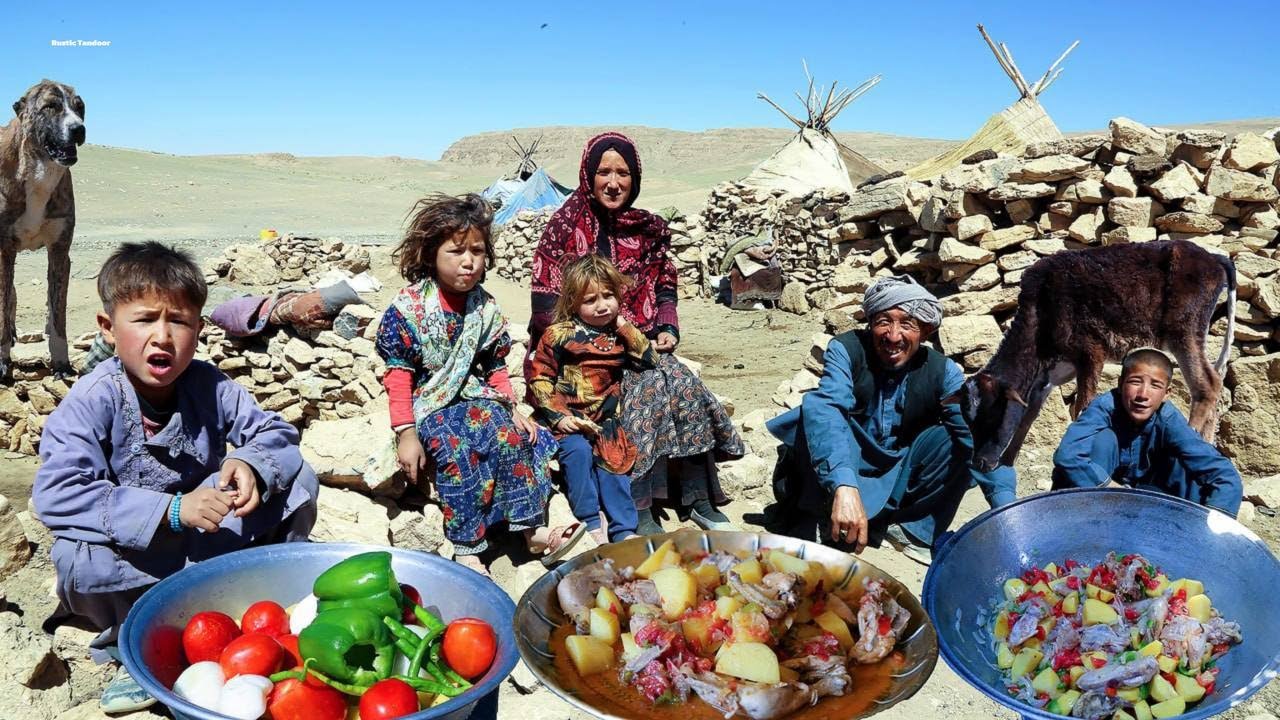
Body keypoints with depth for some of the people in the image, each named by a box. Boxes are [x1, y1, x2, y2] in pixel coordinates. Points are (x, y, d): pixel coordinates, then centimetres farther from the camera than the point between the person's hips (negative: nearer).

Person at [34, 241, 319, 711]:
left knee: (297, 480, -13)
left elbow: (277, 434, -4)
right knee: (79, 558, -36)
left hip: (208, 540, 3)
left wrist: (251, 465, -29)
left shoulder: (209, 386, -8)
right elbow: (57, 495, -30)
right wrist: (171, 510, -39)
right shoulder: (92, 402, -20)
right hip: (130, 555, -3)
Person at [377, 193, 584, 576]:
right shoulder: (408, 308, -9)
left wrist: (512, 409, 1)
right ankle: (466, 548, -22)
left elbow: (495, 368, 13)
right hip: (428, 402, -4)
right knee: (458, 451, -31)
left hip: (473, 396, 4)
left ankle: (531, 529, -13)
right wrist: (405, 433, -15)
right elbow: (399, 374, -10)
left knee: (513, 437, -23)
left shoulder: (485, 308, 5)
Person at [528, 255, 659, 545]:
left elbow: (650, 360, 0)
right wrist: (558, 416, -12)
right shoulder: (559, 335, -3)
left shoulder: (620, 333, 10)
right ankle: (590, 524, -16)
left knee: (613, 461, -14)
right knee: (578, 451, -27)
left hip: (606, 420, 3)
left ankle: (624, 530, -8)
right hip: (568, 419, -3)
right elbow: (540, 379, -2)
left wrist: (624, 326, -5)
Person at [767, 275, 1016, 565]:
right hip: (840, 473, -2)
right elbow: (825, 410, -37)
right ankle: (816, 524, -17)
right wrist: (844, 488, -53)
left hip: (900, 484, 3)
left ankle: (913, 528, -7)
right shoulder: (847, 350, -19)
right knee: (816, 405, -29)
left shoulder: (942, 372, -10)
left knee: (955, 437, -20)